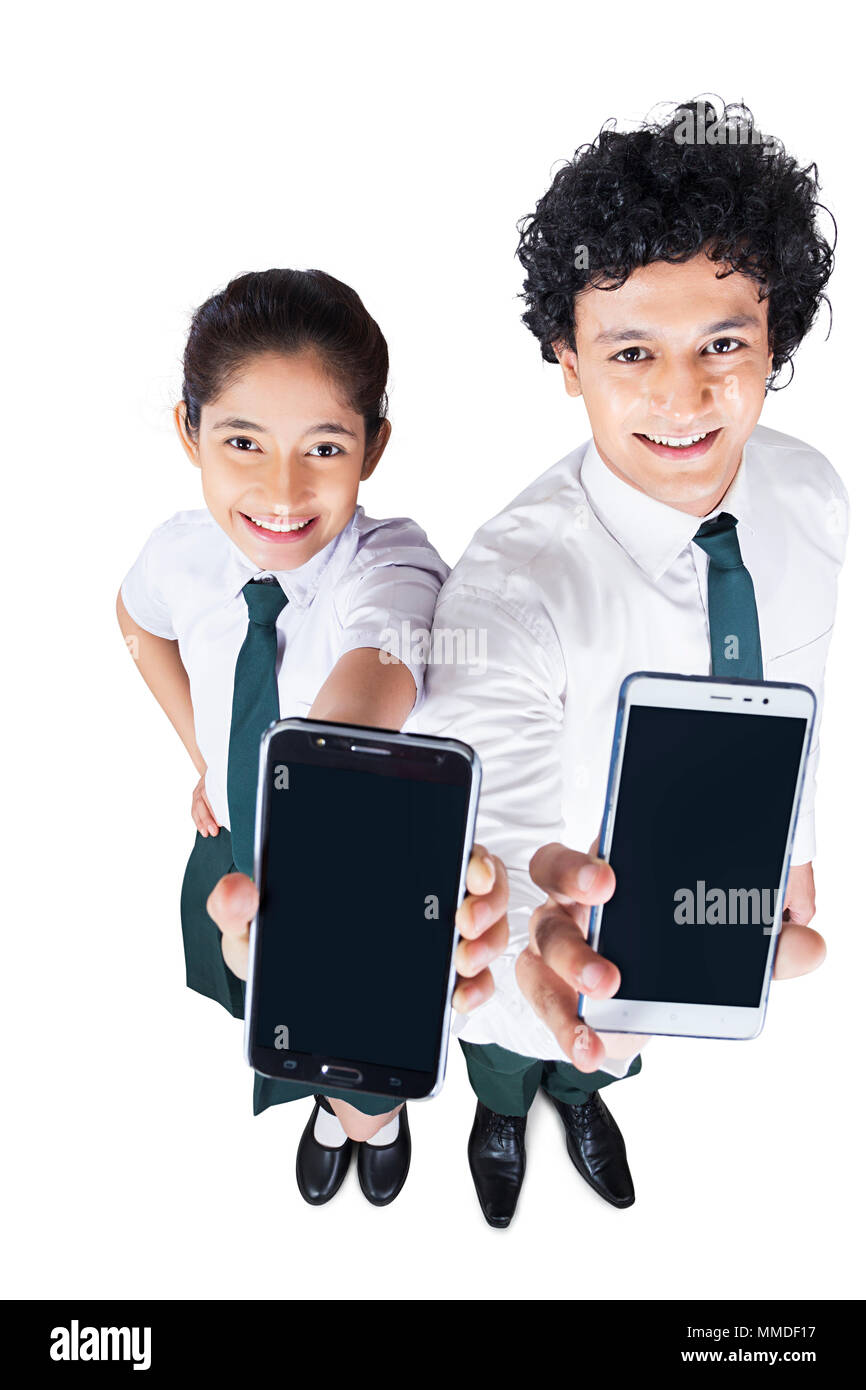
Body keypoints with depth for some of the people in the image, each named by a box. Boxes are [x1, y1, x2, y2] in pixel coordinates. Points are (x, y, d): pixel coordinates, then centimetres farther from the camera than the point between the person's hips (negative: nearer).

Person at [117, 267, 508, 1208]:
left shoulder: (394, 567, -35)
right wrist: (200, 755, 0)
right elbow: (139, 621, 7)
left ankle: (379, 1112, 65)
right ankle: (333, 1107, 69)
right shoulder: (184, 553, -20)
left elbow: (352, 715, -58)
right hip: (237, 866, 4)